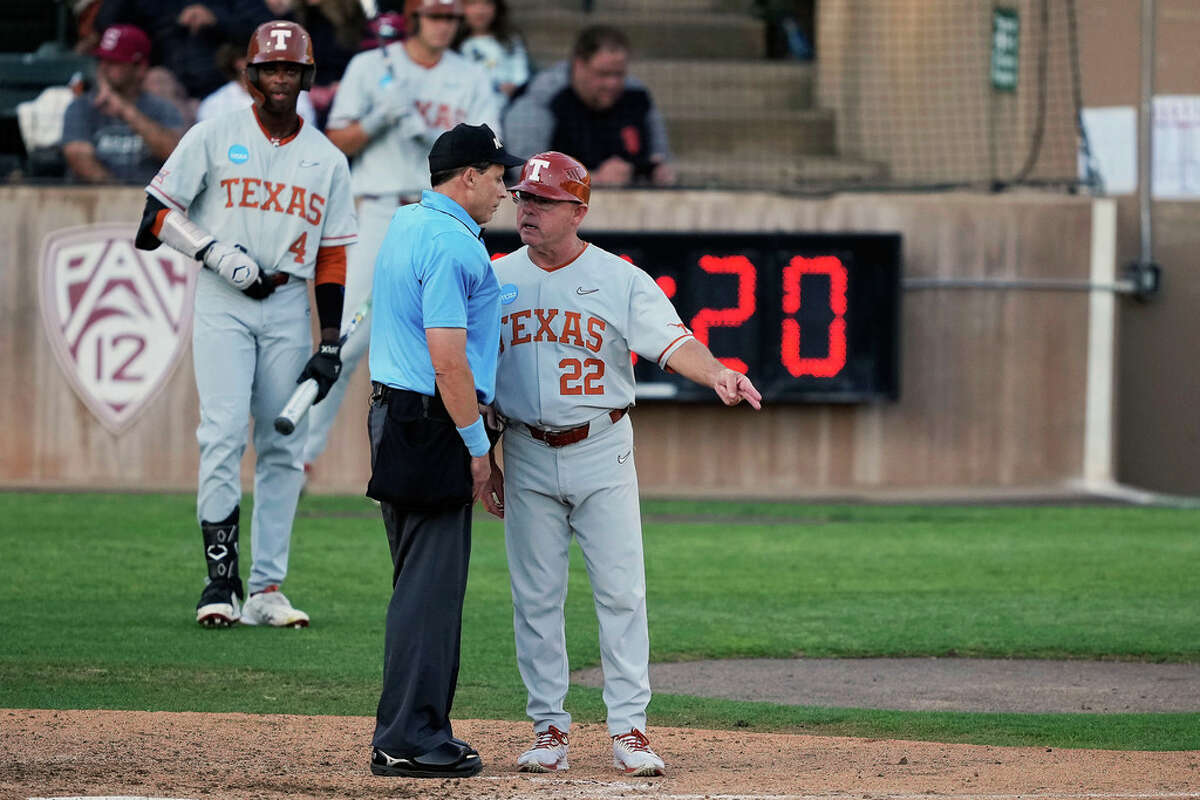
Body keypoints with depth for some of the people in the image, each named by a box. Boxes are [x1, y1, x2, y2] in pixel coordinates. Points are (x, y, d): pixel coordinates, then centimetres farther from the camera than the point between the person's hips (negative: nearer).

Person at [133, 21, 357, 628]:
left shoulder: (327, 160, 10)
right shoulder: (214, 137, 2)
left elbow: (333, 256, 10)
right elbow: (157, 212, 1)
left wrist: (330, 345, 4)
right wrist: (216, 252, -15)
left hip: (289, 306, 3)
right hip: (222, 304, -3)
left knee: (282, 448, 2)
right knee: (224, 434, -14)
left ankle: (266, 589, 5)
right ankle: (220, 579, -11)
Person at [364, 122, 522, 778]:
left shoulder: (404, 224, 15)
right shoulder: (452, 244, -16)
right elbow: (448, 357, -21)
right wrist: (476, 444, -16)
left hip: (393, 418, 10)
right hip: (434, 427, -10)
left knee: (423, 579, 14)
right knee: (431, 582, -8)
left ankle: (413, 730, 18)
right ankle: (409, 739, -8)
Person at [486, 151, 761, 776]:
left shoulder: (621, 280, -1)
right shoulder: (495, 280, 6)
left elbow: (671, 342, -14)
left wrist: (715, 373, -35)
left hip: (602, 450, -2)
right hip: (527, 458, 2)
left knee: (621, 592, -5)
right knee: (535, 598, 3)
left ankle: (628, 730, -1)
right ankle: (549, 729, 10)